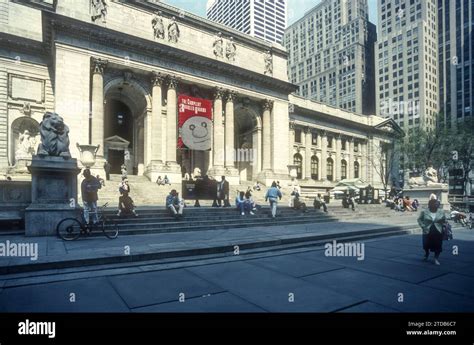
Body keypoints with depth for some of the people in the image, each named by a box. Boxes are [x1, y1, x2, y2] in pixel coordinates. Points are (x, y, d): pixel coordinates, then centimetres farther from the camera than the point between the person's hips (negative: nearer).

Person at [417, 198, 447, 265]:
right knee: (426, 245, 5)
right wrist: (423, 226, -8)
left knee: (438, 246, 1)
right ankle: (427, 253, 37)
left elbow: (444, 220, 13)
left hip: (438, 232, 1)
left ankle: (436, 258, 19)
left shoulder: (441, 212, -1)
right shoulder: (424, 212, -7)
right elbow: (419, 219, 3)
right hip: (427, 232, -1)